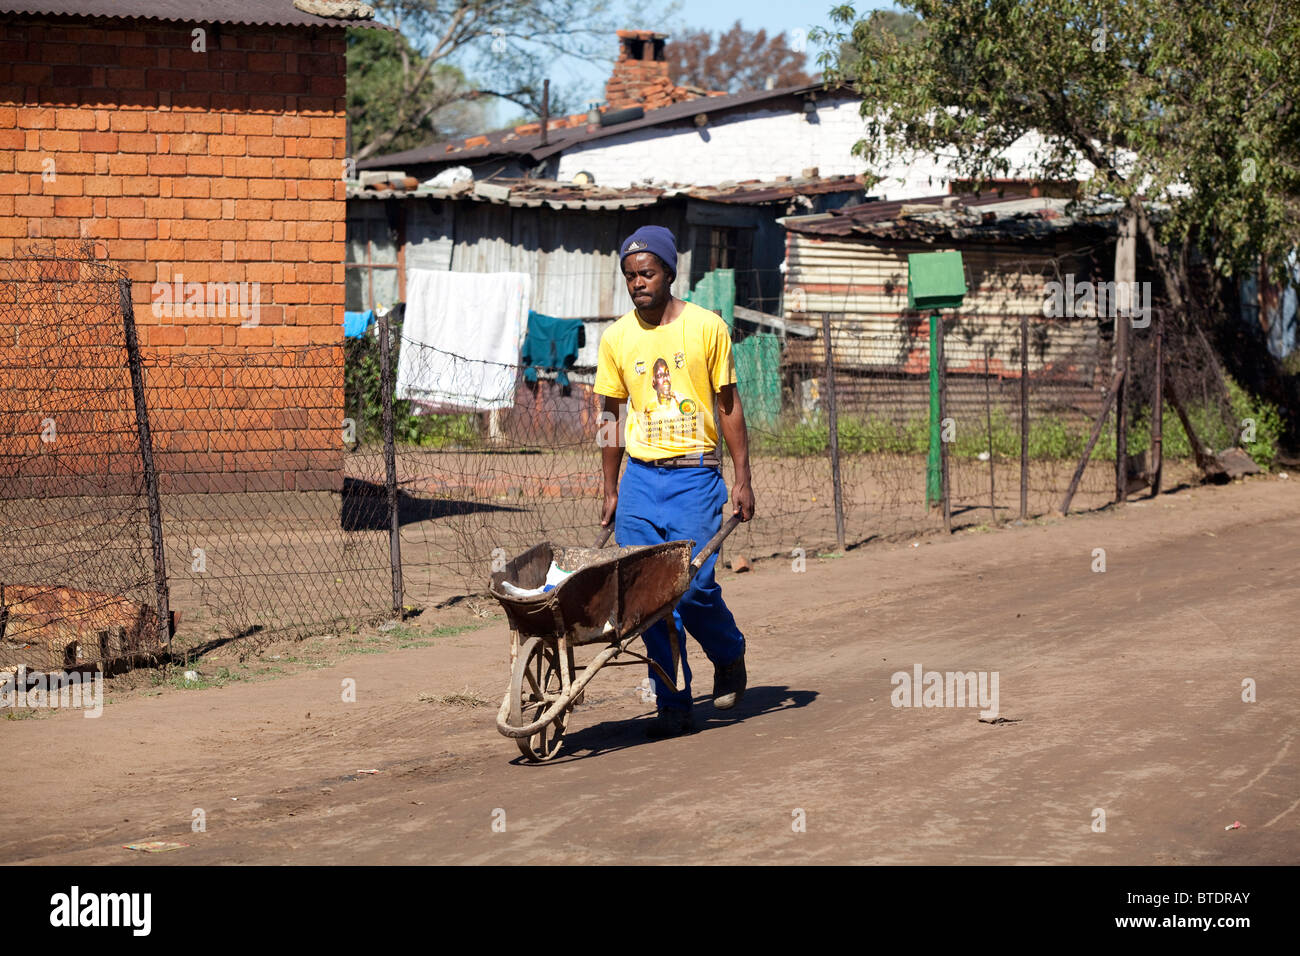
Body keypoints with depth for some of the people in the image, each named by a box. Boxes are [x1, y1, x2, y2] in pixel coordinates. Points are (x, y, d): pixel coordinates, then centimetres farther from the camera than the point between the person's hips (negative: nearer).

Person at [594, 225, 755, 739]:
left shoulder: (706, 327, -2)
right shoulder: (616, 339, 5)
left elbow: (728, 406, 3)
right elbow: (612, 415, 13)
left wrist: (743, 479, -1)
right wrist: (611, 492, 12)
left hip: (695, 475, -3)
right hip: (640, 479, 3)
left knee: (693, 584, -12)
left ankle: (729, 655, 19)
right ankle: (674, 705, 6)